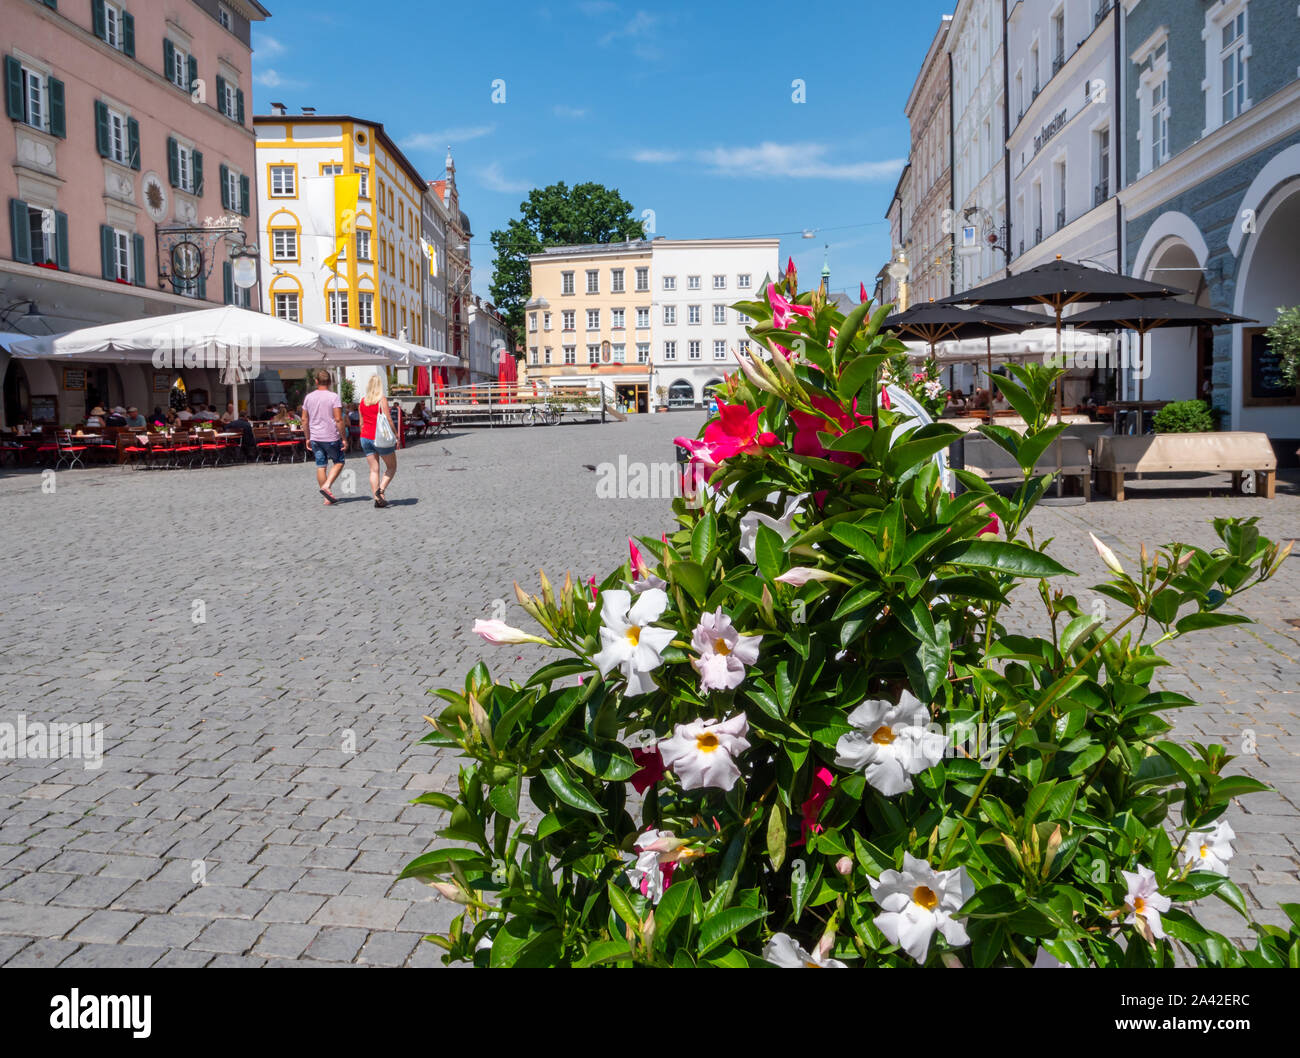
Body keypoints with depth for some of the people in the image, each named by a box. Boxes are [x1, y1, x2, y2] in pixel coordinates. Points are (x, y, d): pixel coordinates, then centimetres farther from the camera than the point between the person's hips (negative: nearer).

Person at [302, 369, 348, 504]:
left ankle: (327, 499, 10)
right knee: (338, 462, 12)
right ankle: (327, 486, -8)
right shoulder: (333, 397, -9)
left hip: (315, 438, 4)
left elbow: (304, 420, 8)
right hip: (331, 437, -4)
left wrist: (307, 438, 16)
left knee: (321, 466, 7)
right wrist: (344, 439, -9)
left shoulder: (309, 397, 6)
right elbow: (338, 420, -15)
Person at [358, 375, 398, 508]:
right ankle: (381, 489, -10)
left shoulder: (362, 401, 7)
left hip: (366, 437, 5)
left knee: (373, 470, 8)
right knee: (392, 467, 10)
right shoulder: (382, 400, -9)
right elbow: (389, 420, -12)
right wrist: (396, 436, -4)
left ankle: (377, 498, 2)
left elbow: (361, 423, 12)